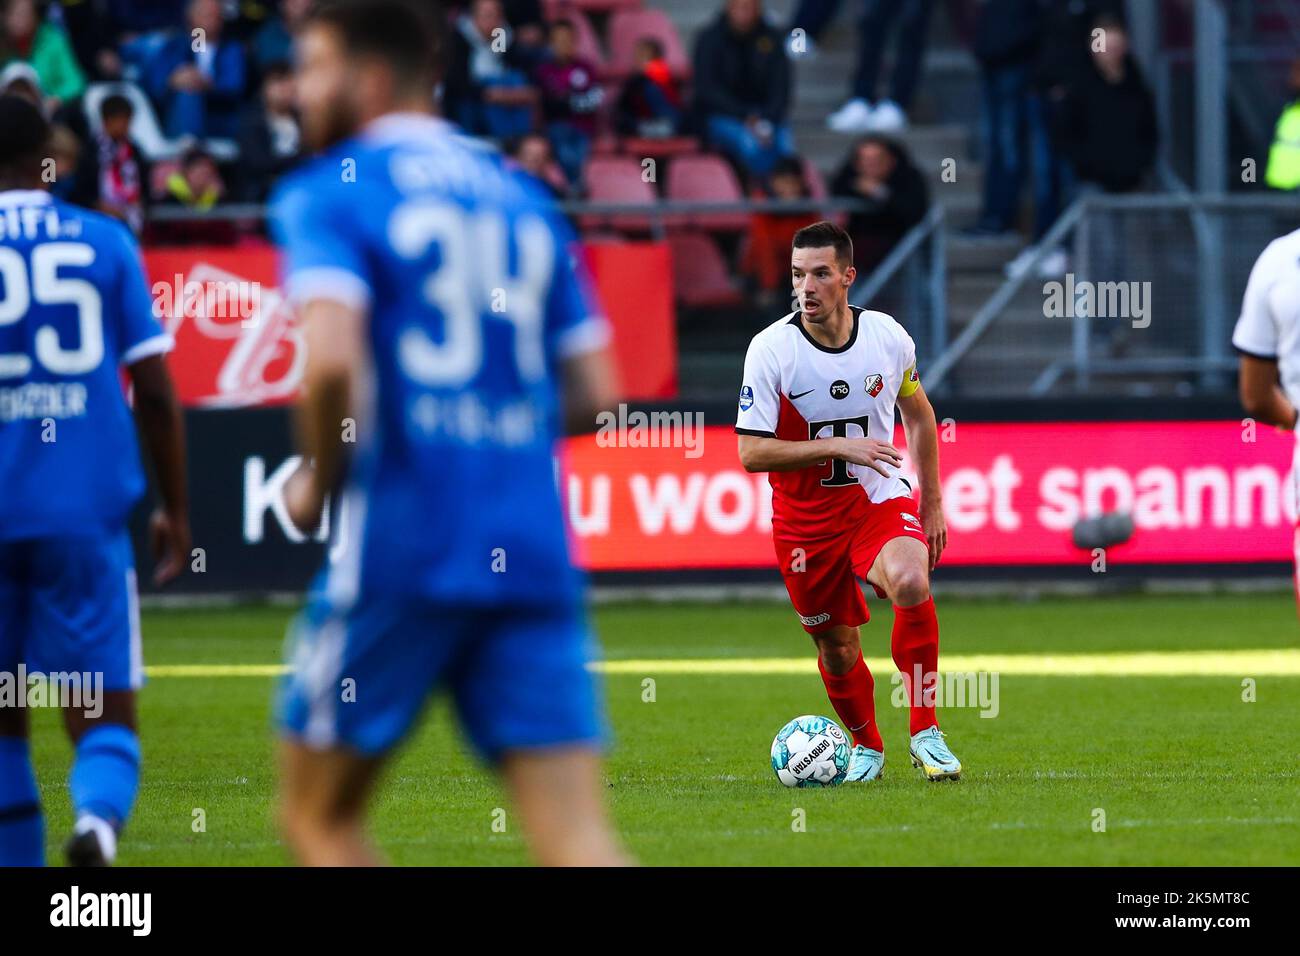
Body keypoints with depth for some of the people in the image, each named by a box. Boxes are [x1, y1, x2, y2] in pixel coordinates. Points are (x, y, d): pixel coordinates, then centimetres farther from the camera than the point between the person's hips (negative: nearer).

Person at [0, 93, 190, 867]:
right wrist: (176, 512, 11)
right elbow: (156, 391, 2)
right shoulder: (105, 242, 3)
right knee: (106, 717, 1)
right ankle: (99, 816, -29)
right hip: (86, 514, 0)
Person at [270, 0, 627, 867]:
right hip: (534, 552, 5)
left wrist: (318, 478, -2)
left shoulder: (327, 197, -2)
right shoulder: (524, 199, 16)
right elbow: (595, 393, 14)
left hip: (401, 545, -5)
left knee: (319, 816, 12)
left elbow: (332, 360, -19)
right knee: (577, 840, -2)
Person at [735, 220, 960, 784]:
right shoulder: (770, 348, -14)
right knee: (837, 646, 7)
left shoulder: (888, 337, -5)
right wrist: (839, 446, -25)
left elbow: (919, 415, 14)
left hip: (879, 501, 0)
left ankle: (925, 732, -17)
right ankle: (866, 746, 37)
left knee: (911, 582, -29)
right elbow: (751, 452, -17)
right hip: (804, 516, 0)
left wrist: (933, 503, 14)